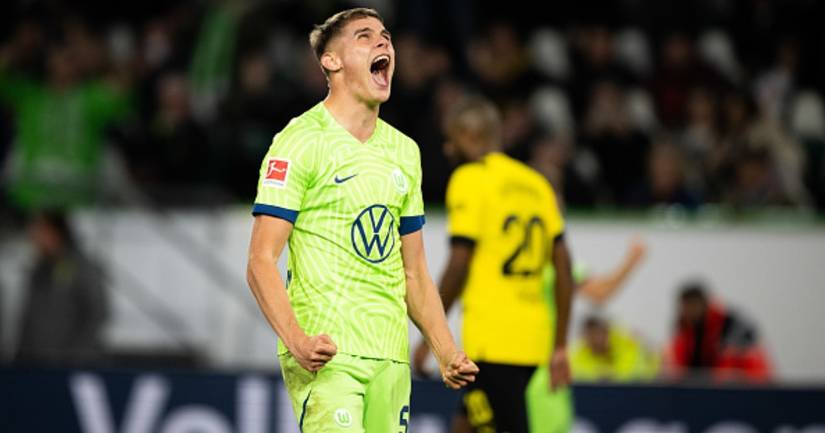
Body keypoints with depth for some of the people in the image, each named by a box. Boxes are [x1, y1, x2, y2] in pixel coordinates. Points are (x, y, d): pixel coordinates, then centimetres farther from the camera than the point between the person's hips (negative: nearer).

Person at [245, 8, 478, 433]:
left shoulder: (404, 150, 17)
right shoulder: (302, 141, -4)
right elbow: (261, 262, -9)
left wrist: (447, 355, 12)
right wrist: (297, 341, -23)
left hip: (390, 358, 7)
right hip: (326, 355, -7)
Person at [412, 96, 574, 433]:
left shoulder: (469, 179, -5)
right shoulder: (535, 183, 15)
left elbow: (459, 266, -12)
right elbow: (563, 265, 11)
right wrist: (560, 346, 15)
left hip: (491, 339, -8)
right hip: (532, 339, 8)